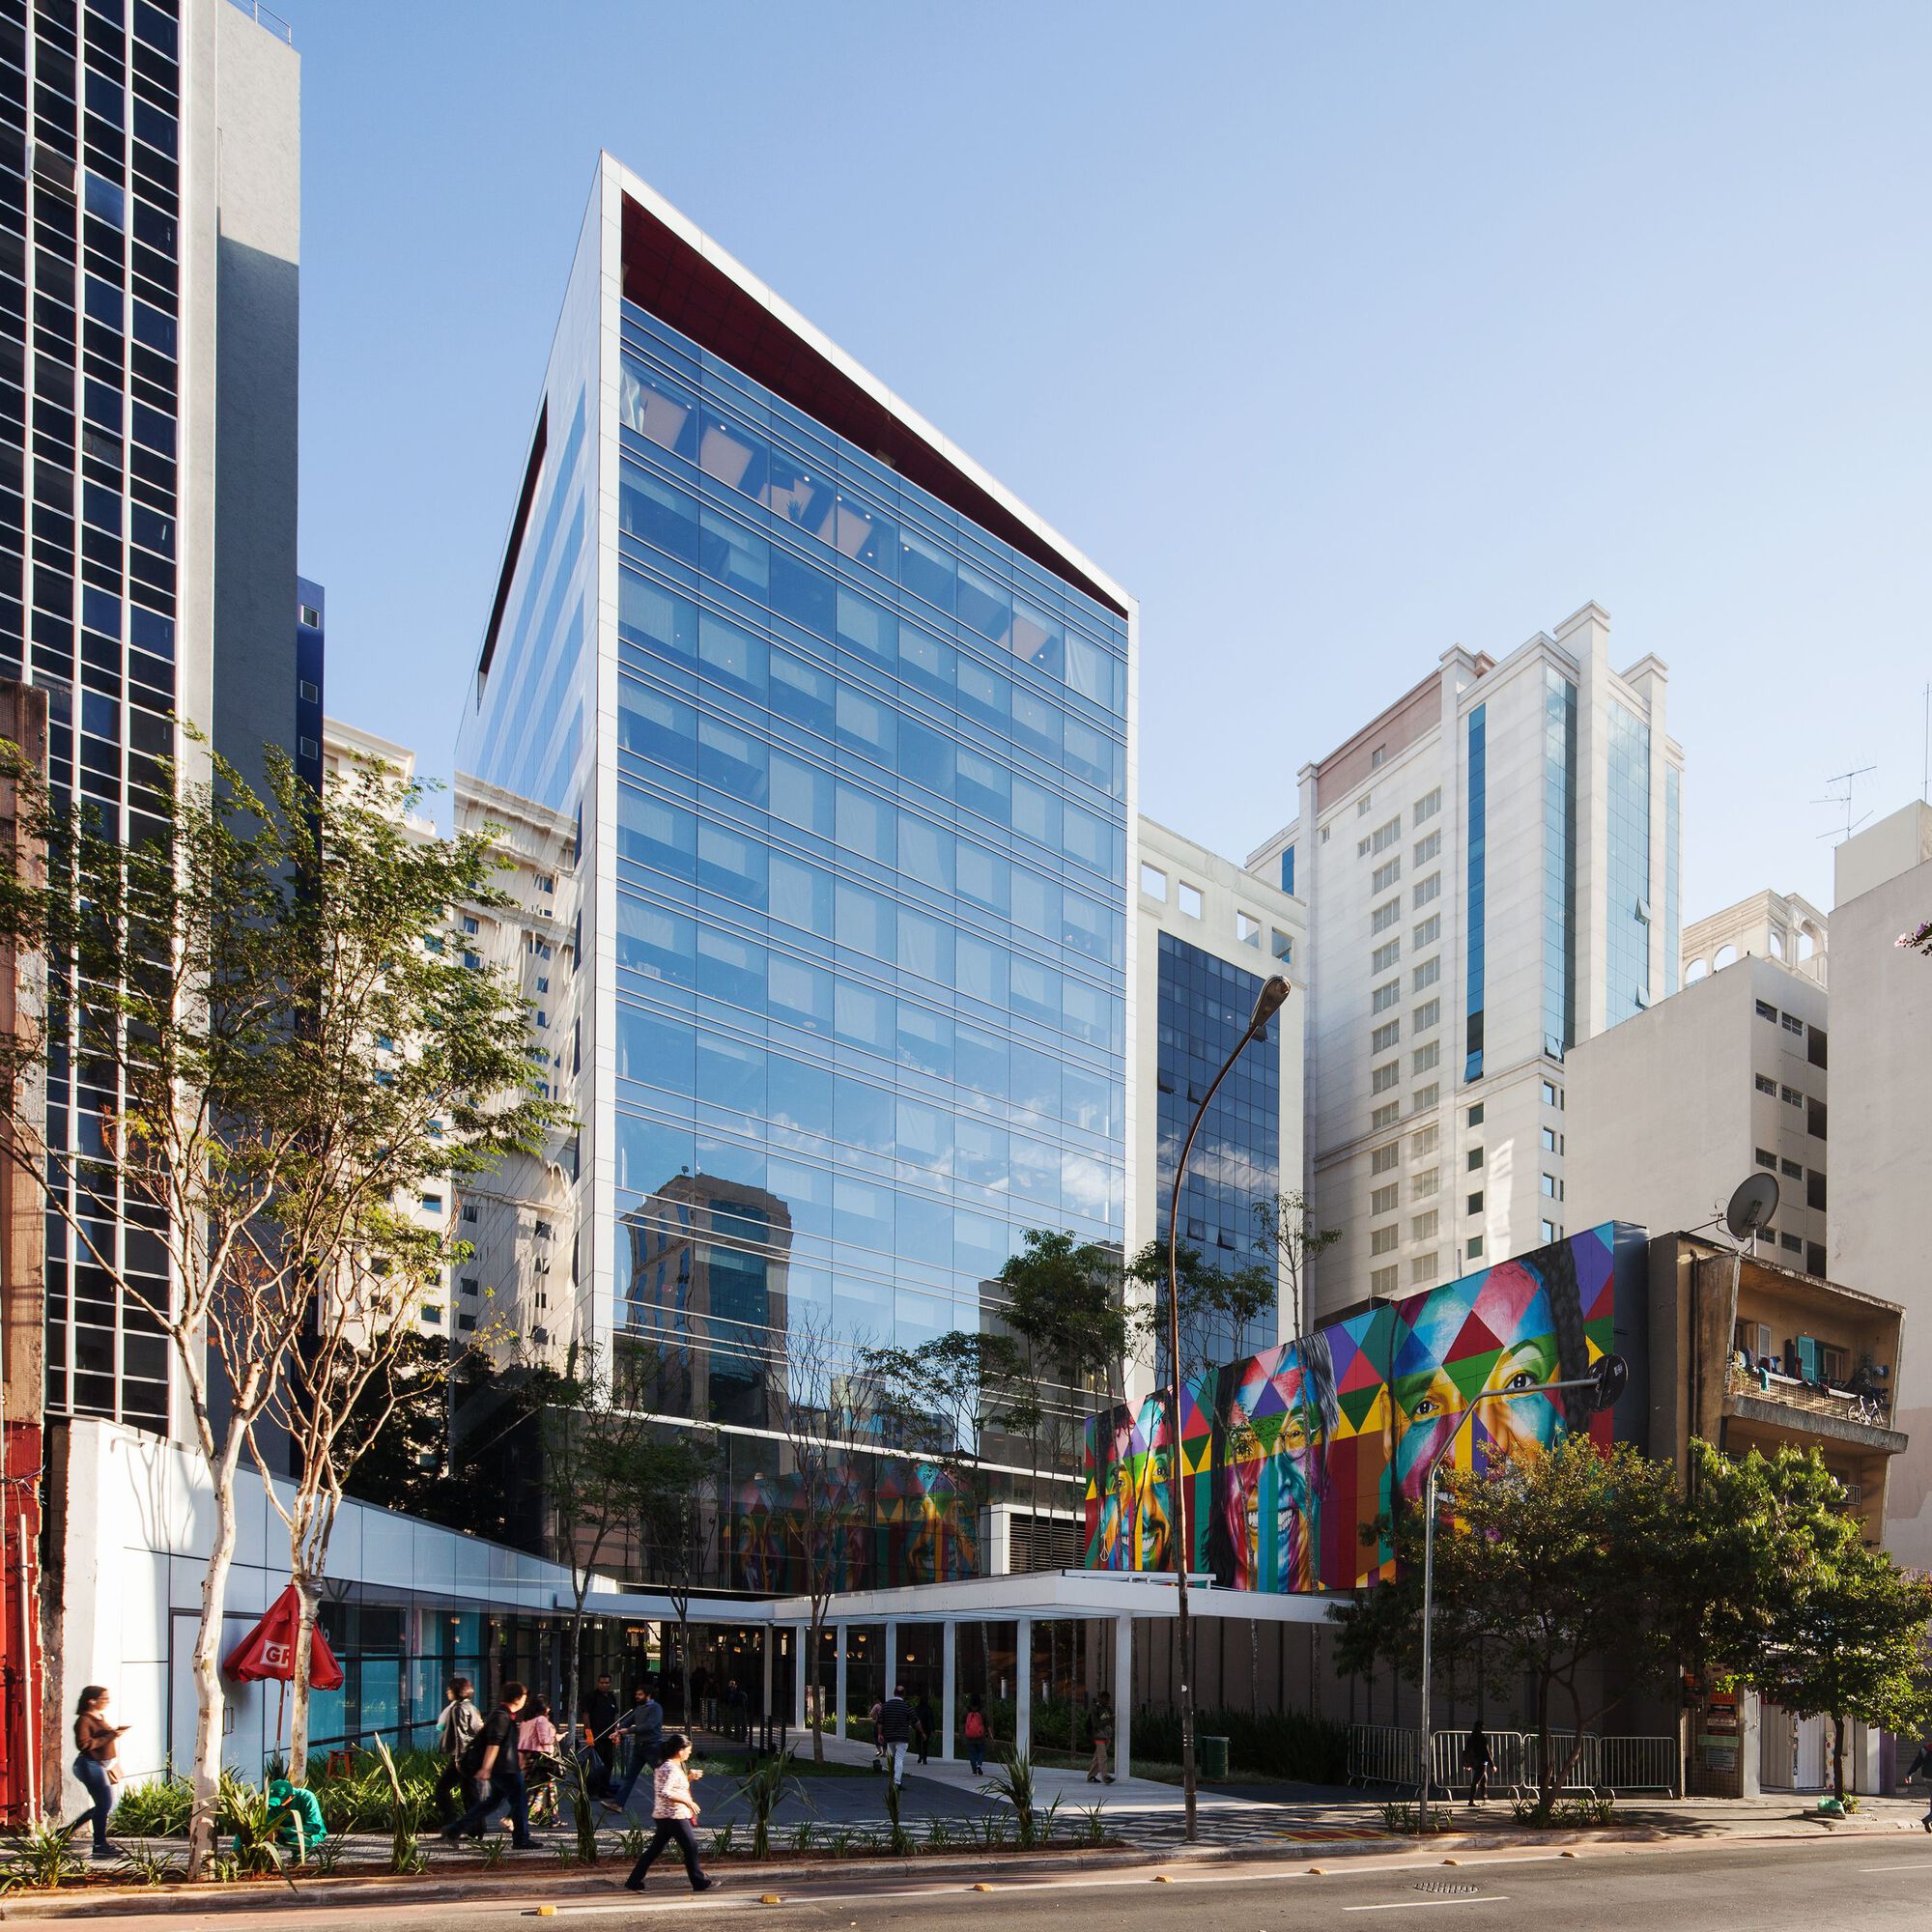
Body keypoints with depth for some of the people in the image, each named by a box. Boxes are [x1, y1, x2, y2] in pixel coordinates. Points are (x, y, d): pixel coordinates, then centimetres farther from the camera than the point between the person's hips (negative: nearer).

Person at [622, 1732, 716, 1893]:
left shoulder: (666, 1766, 14)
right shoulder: (671, 1769, -18)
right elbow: (664, 1792, -28)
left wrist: (690, 1777, 14)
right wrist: (687, 1800, -23)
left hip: (663, 1816, 10)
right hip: (674, 1815, -10)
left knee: (655, 1848, 10)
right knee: (690, 1846, 1)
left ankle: (634, 1881, 10)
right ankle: (699, 1882, 10)